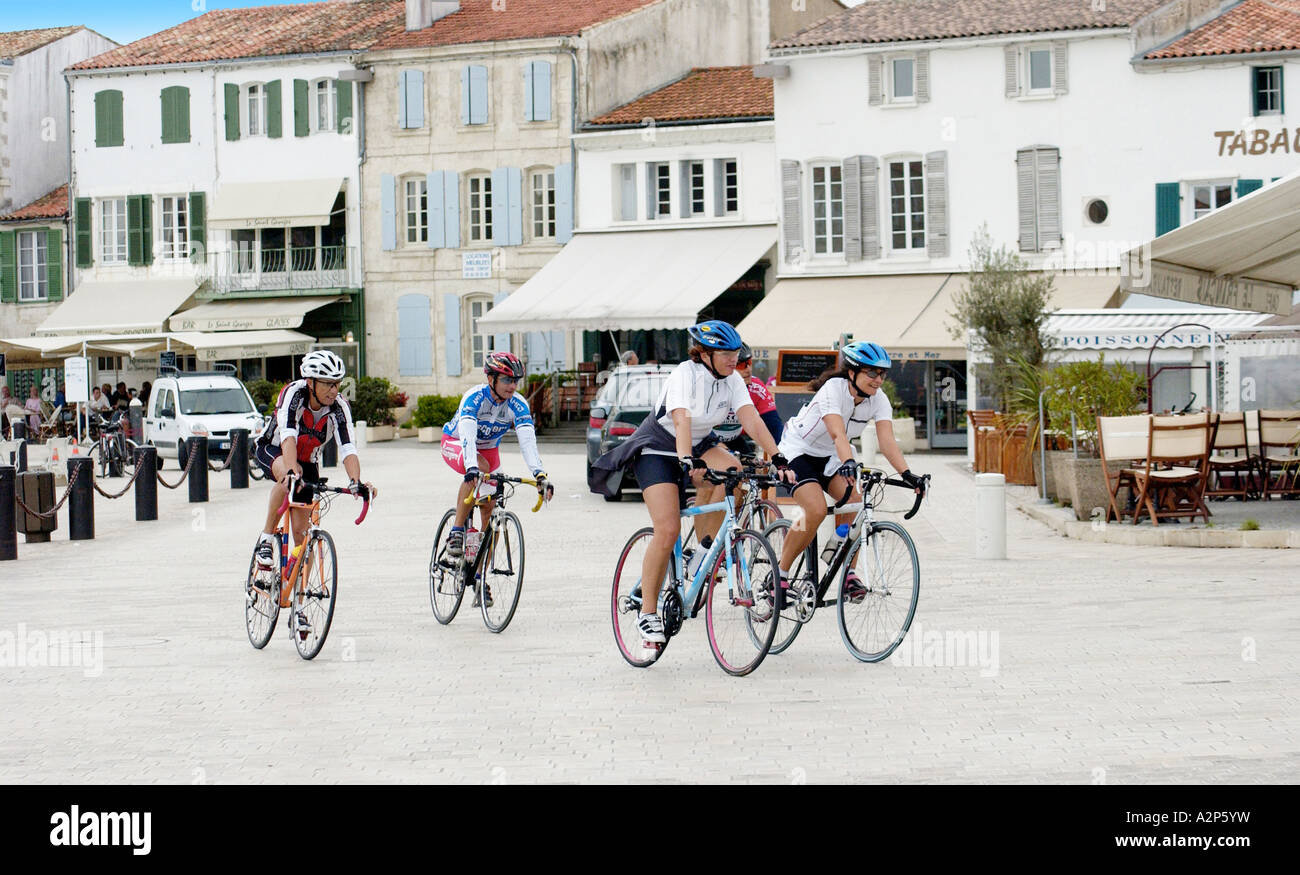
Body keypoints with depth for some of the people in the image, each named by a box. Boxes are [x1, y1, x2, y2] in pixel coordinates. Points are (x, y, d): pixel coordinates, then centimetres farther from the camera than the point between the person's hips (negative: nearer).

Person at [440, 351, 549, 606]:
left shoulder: (517, 406, -21)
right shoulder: (474, 398, -31)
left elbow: (528, 441, -33)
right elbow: (467, 436, -44)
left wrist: (539, 474, -48)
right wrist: (472, 467, -62)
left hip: (488, 449, 4)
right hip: (455, 443, -4)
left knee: (490, 512, -8)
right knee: (479, 468, -38)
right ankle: (456, 533, -29)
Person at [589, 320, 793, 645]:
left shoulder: (732, 380, -7)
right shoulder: (685, 374, -25)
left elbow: (752, 420, -17)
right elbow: (682, 421, -39)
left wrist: (778, 459, -30)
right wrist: (687, 463, -55)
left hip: (698, 446, 6)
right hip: (657, 449, -6)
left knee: (732, 469, -27)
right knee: (668, 531, -19)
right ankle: (647, 613, -9)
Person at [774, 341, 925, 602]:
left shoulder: (878, 399, -12)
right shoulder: (833, 390, -29)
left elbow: (887, 440, -25)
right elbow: (838, 433, -44)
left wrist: (907, 474, -40)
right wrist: (848, 463, -62)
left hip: (830, 457, 6)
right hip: (799, 451, -6)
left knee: (854, 500, -21)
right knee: (816, 510, -26)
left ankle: (848, 573, -10)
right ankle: (780, 575, -13)